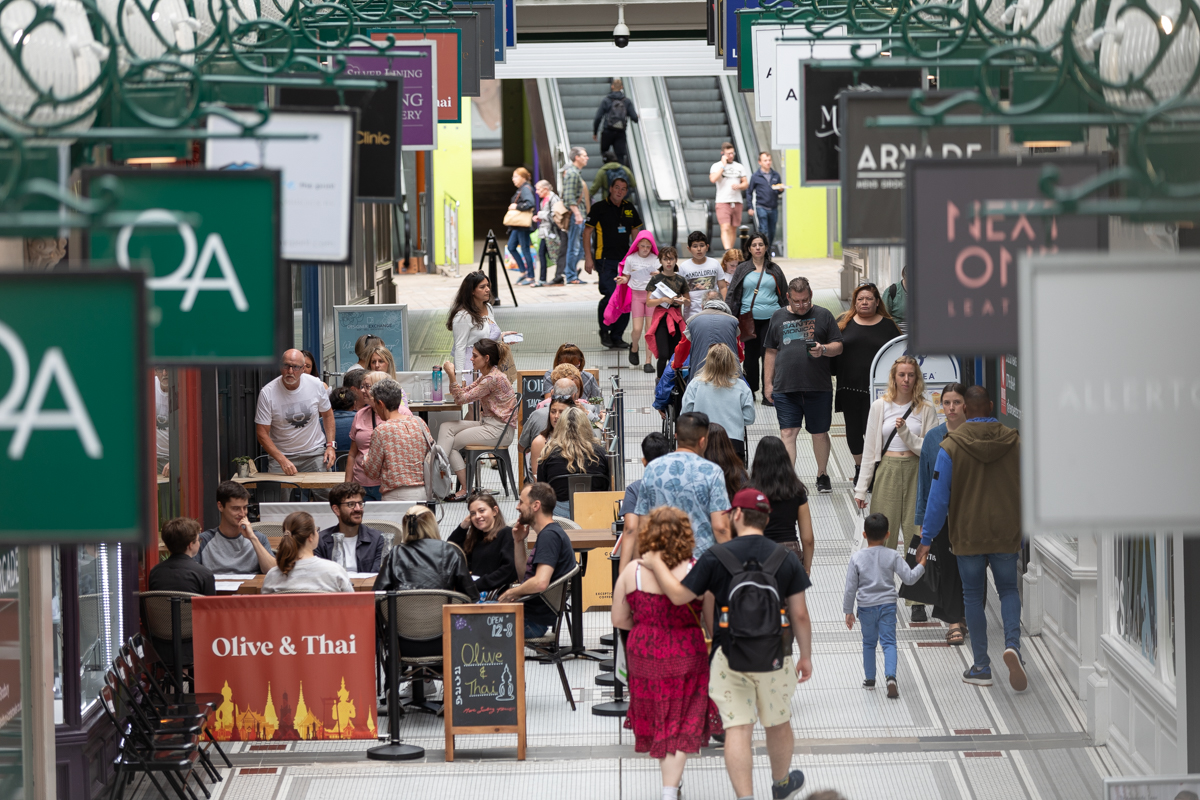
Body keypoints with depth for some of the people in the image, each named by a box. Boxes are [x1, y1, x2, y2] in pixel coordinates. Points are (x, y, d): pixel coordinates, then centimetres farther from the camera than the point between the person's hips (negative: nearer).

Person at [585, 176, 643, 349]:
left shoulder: (629, 208, 12)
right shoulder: (599, 208, -3)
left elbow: (635, 232, 22)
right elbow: (587, 232, -2)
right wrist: (588, 257, -8)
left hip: (625, 260, 5)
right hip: (605, 259, -5)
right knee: (611, 295, -17)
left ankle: (616, 336, 11)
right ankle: (604, 331, 5)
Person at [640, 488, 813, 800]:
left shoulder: (716, 557, -8)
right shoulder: (786, 559, -3)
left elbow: (679, 595, -3)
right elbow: (800, 615, -2)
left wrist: (656, 564, 12)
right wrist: (806, 656, 10)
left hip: (730, 656, -2)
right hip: (774, 657, 2)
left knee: (737, 729, -1)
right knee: (778, 724, 20)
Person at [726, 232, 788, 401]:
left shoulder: (774, 270, 10)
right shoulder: (742, 270, 9)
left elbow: (784, 295, 15)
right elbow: (731, 294, 9)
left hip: (771, 318, -1)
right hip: (749, 318, 1)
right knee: (751, 354, 4)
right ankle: (750, 392, 15)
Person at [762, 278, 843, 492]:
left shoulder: (823, 315, 6)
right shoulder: (778, 317, 11)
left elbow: (838, 346, 5)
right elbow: (771, 352, 15)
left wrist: (823, 350, -16)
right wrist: (768, 383, 11)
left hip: (818, 387, -1)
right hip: (785, 387, 1)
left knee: (820, 434, 8)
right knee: (787, 433, -7)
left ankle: (822, 475, 25)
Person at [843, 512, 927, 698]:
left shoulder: (857, 557, -6)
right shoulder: (892, 556, -7)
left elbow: (850, 588, -4)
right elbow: (909, 578, -8)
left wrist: (848, 611, 5)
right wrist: (922, 565, 10)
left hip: (866, 606, 1)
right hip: (887, 604, -1)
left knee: (869, 642, 17)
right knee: (889, 642, -1)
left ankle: (870, 679, 25)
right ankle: (890, 677, -21)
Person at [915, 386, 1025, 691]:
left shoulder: (951, 447, -10)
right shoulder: (1015, 442, -3)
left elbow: (938, 497, -8)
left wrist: (927, 539, 1)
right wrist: (1027, 536, 14)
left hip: (968, 537, -1)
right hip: (1007, 535, 1)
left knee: (973, 597, 10)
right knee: (1008, 590, 15)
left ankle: (981, 667, 10)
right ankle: (1012, 645, -11)